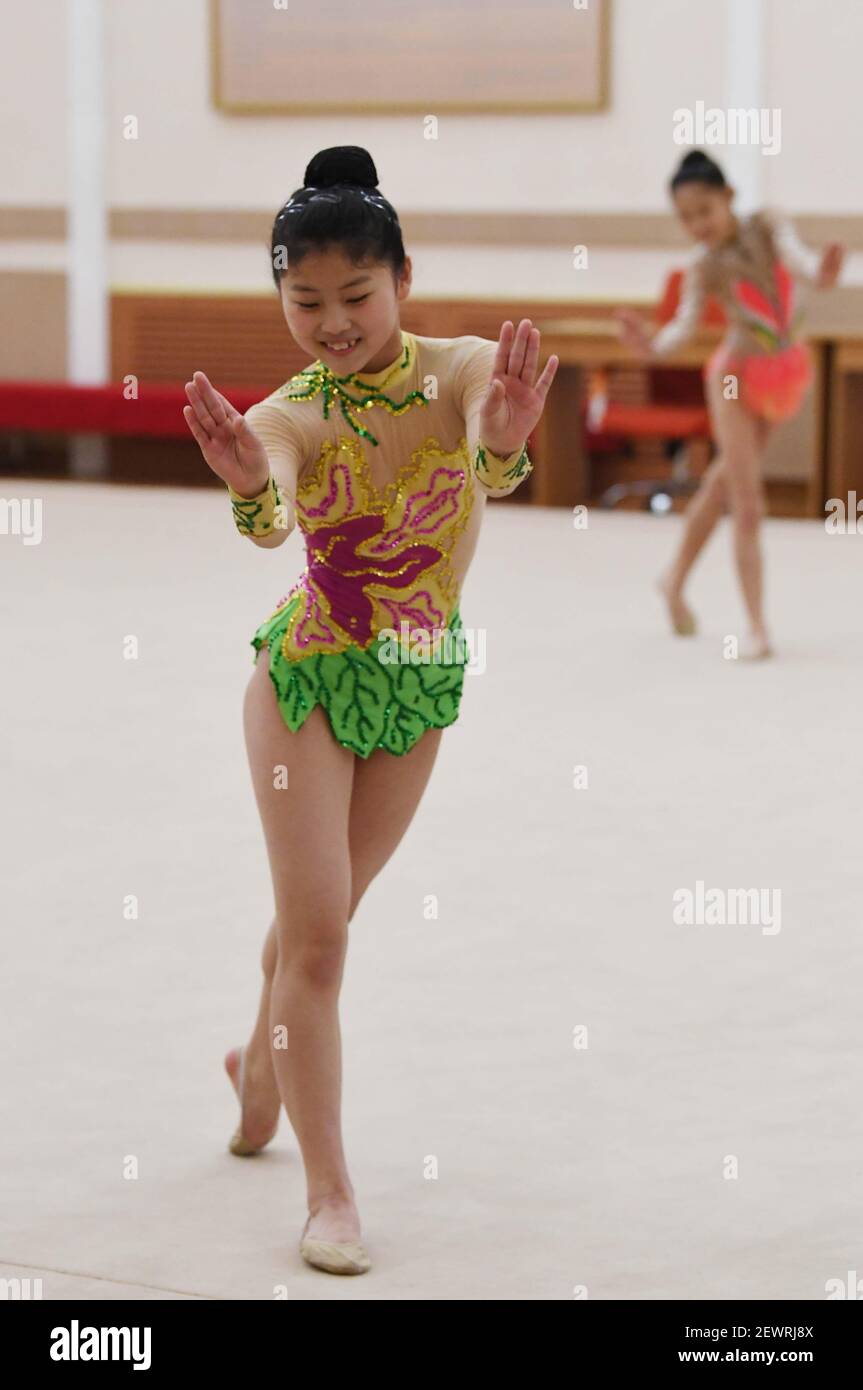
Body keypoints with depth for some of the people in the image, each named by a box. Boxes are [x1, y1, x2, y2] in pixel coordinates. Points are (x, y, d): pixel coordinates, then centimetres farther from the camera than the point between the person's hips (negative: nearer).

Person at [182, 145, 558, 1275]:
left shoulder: (466, 371, -13)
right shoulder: (286, 417, -14)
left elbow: (490, 465, -34)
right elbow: (273, 524, -34)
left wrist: (505, 444, -59)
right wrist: (251, 491, -58)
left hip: (424, 682, 2)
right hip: (308, 675, -2)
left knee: (325, 914, 20)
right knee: (316, 933, -7)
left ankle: (263, 1058, 49)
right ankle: (329, 1192, 0)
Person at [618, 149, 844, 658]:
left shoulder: (767, 227, -8)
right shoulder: (704, 268, -13)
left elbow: (795, 254, -28)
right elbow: (686, 324, -27)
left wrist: (820, 272, -52)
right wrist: (654, 346, -49)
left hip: (786, 375, 3)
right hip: (737, 377, -3)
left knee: (726, 480, 18)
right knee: (748, 505, -9)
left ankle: (676, 580, 38)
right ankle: (758, 626, -8)